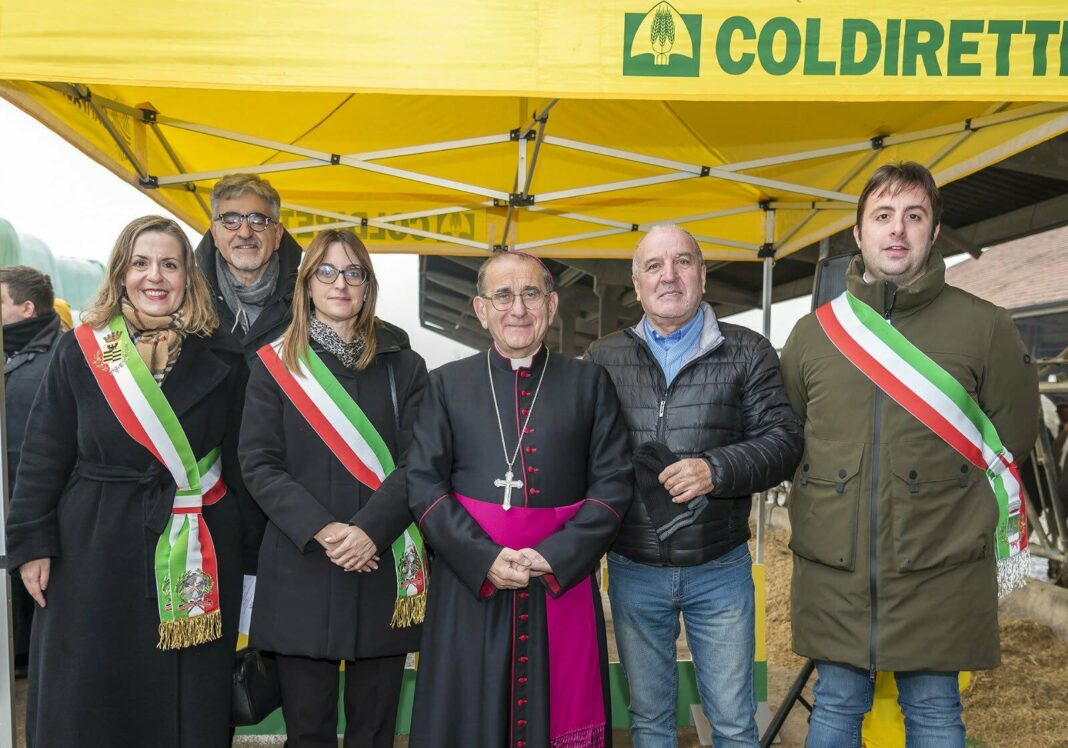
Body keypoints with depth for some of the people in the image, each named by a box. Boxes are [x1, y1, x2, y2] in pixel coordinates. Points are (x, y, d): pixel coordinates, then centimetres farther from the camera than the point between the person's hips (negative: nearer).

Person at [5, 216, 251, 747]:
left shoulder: (221, 357, 1)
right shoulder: (80, 351, 0)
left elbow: (240, 459, 4)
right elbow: (43, 456, 2)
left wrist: (246, 549, 2)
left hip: (197, 554, 0)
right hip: (95, 550, 0)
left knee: (187, 704, 10)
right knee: (90, 704, 10)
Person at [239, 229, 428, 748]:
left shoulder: (403, 366, 7)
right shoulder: (276, 364, 5)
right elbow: (259, 463, -2)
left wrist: (369, 529, -17)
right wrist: (320, 530, -15)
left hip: (382, 569, 1)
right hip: (300, 569, 0)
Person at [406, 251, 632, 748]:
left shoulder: (590, 382, 7)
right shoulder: (447, 384, 6)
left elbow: (613, 482, 1)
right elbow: (423, 483, -1)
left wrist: (555, 557, -12)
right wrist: (485, 559, -13)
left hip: (564, 586, 0)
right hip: (469, 587, 0)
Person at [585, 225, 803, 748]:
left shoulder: (748, 353, -1)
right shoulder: (603, 359, 3)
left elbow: (783, 441, -7)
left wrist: (716, 470, -23)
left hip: (720, 569, -1)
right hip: (633, 571, 2)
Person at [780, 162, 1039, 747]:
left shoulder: (984, 327, -2)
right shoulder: (812, 332, 5)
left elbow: (1012, 440, 7)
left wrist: (949, 497, 6)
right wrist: (826, 500, 10)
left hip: (940, 573, -2)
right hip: (832, 569, 2)